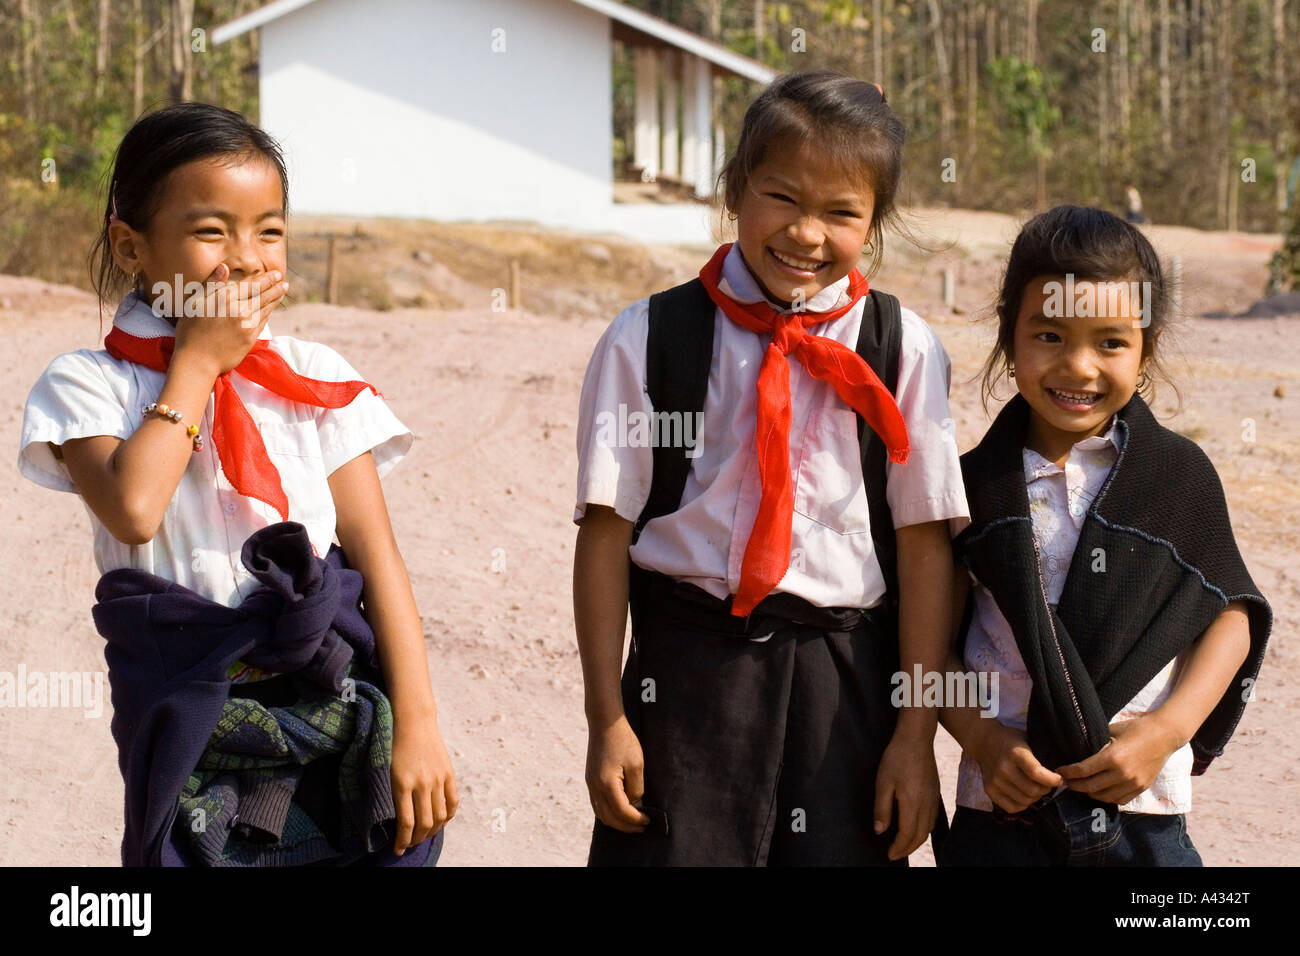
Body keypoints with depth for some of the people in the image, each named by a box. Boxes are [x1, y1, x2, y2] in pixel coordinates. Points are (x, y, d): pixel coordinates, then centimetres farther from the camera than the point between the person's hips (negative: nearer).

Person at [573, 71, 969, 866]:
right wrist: (607, 717, -4)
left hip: (847, 678, 1)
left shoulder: (903, 350, -1)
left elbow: (927, 543, -1)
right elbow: (606, 531, -2)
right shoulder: (648, 342, -2)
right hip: (688, 670, 0)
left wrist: (916, 732, -2)